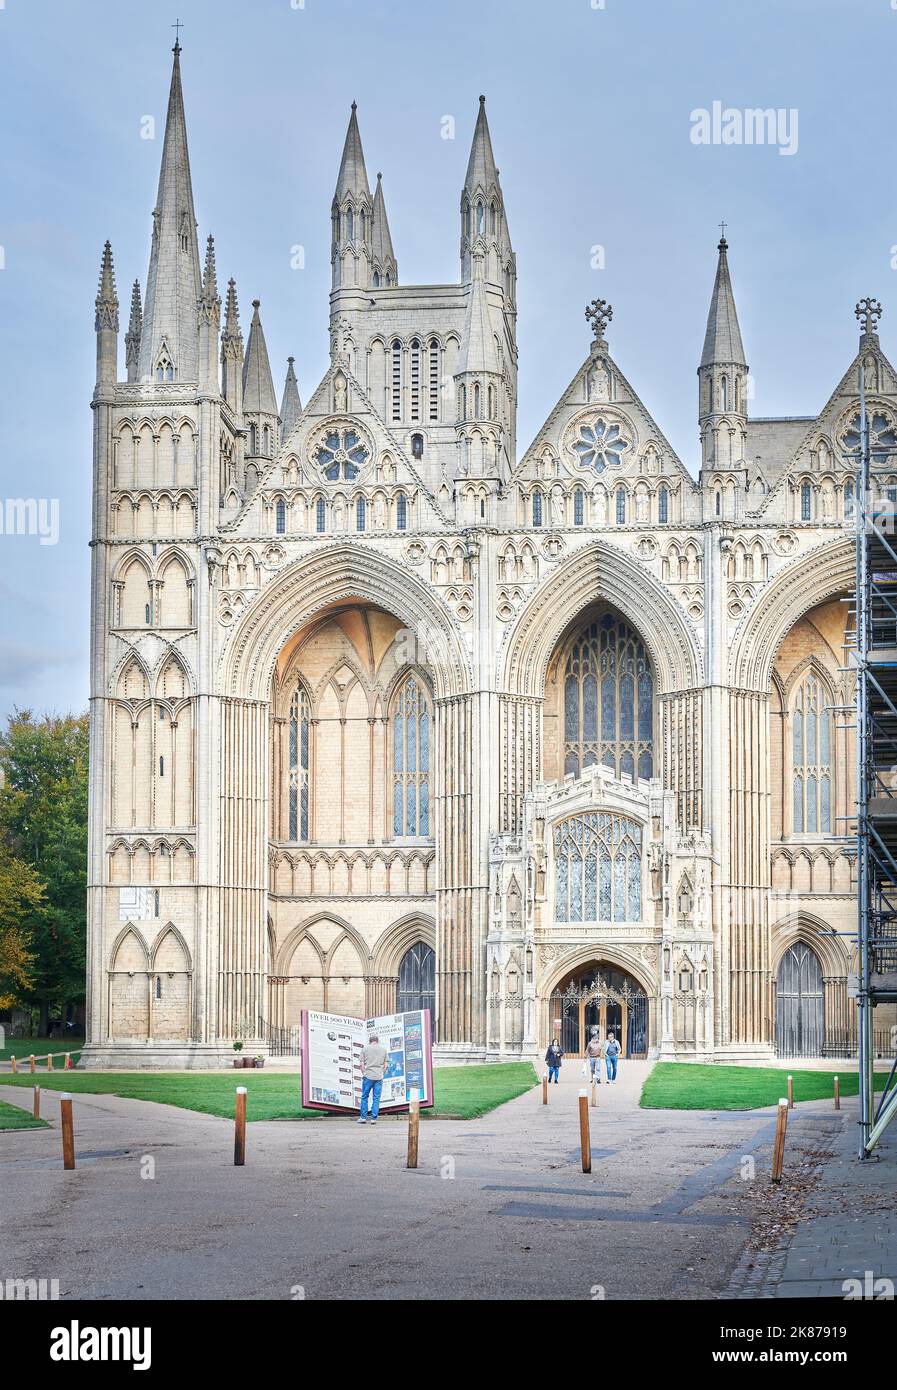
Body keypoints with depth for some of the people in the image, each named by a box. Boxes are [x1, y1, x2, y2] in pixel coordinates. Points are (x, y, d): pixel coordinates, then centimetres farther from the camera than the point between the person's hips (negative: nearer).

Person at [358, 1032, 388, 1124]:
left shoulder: (365, 1049, 2)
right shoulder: (383, 1049, 7)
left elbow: (362, 1065, 1)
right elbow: (385, 1065, 8)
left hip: (368, 1076, -2)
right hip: (379, 1077, 2)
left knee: (364, 1097, 8)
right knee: (376, 1098, 4)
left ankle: (363, 1117, 7)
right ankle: (374, 1118, 1)